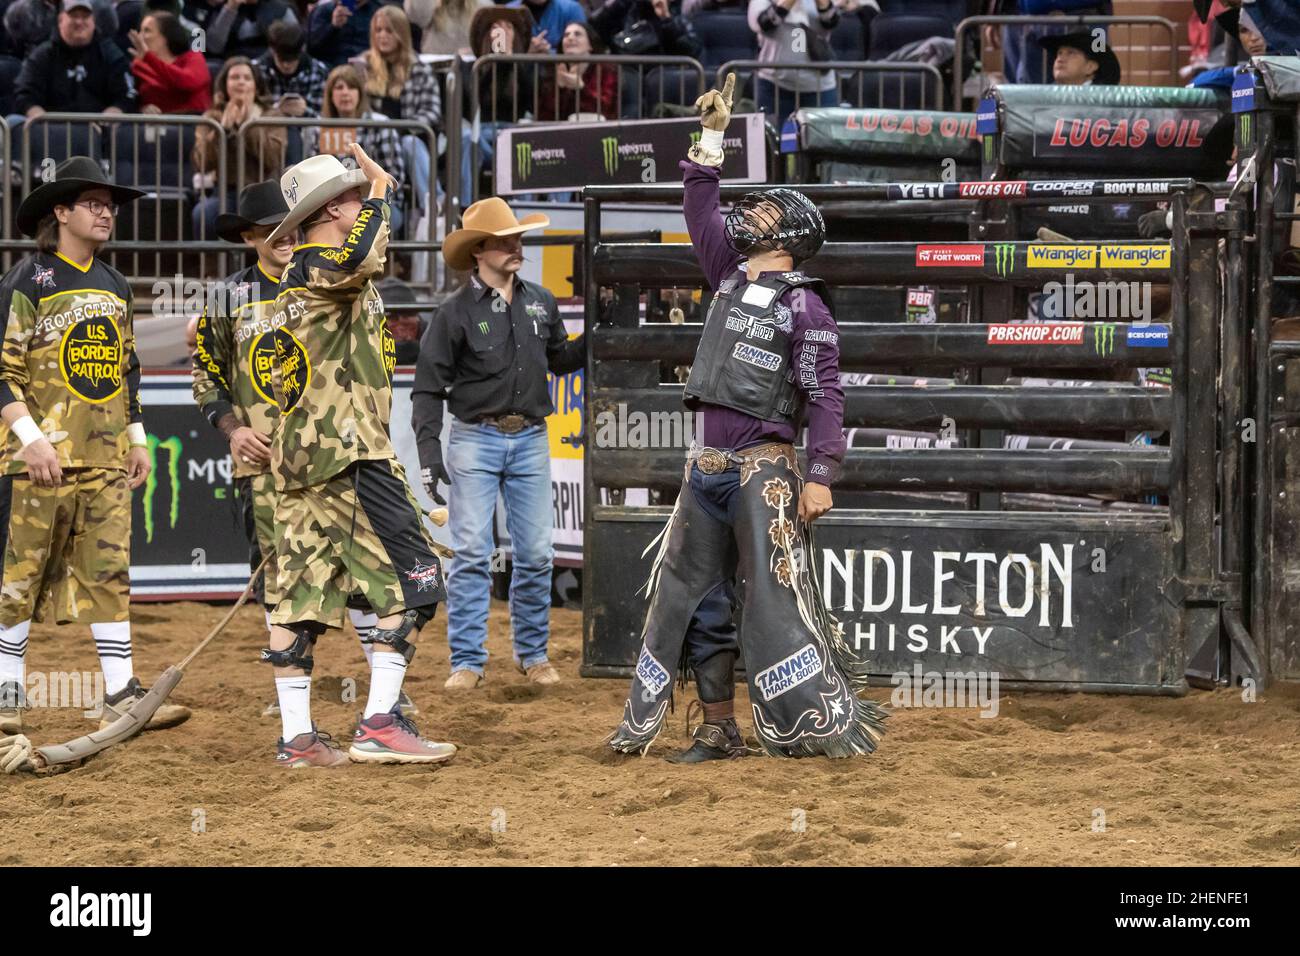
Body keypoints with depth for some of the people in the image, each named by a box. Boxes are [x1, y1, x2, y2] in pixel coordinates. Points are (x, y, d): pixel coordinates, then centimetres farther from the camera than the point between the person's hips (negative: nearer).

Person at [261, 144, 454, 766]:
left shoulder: (295, 279, 21)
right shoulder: (320, 266, -10)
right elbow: (360, 259, -32)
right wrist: (378, 189, -17)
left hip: (300, 452, 10)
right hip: (348, 455, -10)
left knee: (304, 592, 7)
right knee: (412, 579, -9)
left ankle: (297, 737, 8)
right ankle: (379, 725, -14)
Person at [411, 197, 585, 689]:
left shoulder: (541, 303, 8)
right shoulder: (455, 311, -5)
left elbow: (560, 359, 21)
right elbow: (429, 387, -5)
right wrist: (429, 451, -12)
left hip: (531, 441, 4)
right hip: (476, 440, -4)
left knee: (536, 555, 5)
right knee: (472, 554, -5)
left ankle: (533, 654, 18)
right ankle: (467, 662, 0)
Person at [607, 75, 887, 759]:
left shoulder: (804, 306, -8)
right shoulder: (730, 277, 13)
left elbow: (824, 397, -12)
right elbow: (701, 214, 19)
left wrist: (820, 475, -20)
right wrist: (711, 137, 11)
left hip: (763, 470, -8)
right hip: (706, 466, 8)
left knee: (776, 600, -11)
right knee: (682, 596, 9)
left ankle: (826, 724, -7)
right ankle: (716, 729, 15)